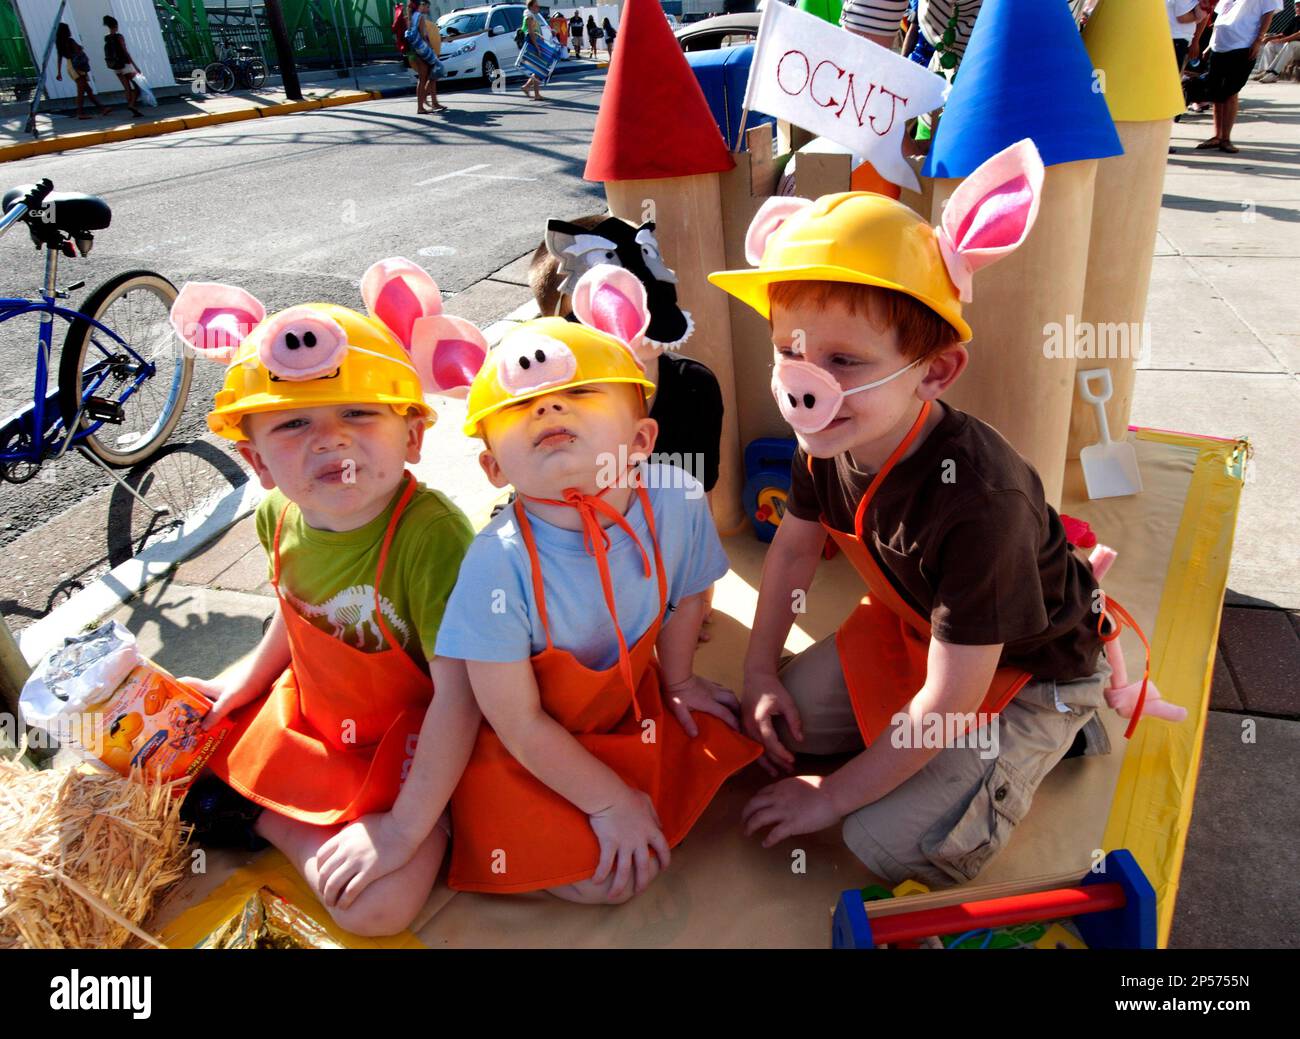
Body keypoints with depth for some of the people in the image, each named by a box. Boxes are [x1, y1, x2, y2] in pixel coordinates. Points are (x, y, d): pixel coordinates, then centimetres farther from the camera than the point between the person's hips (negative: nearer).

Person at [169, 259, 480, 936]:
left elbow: (458, 692, -31)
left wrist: (404, 827, -27)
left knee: (377, 907, -21)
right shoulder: (279, 515, -11)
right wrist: (245, 677, 12)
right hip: (308, 710, 6)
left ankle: (263, 819, 2)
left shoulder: (431, 532, -34)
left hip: (403, 736, -6)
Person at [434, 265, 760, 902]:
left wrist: (676, 679, 14)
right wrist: (612, 802, -15)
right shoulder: (499, 565, -35)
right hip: (528, 751, -4)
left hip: (631, 701, 5)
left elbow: (687, 593, -1)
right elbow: (520, 723, -23)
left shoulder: (678, 501, -25)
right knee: (610, 881, -8)